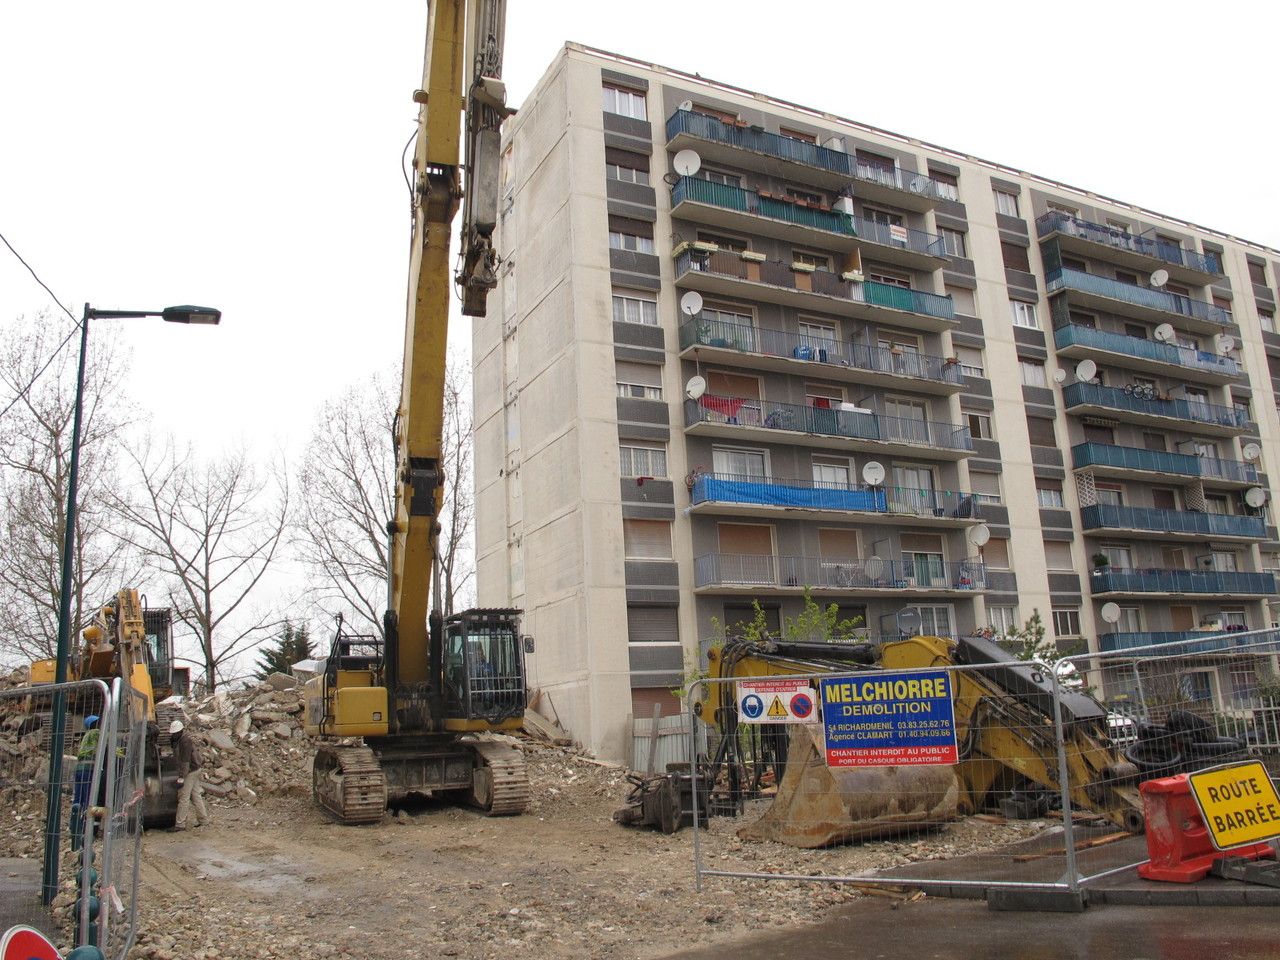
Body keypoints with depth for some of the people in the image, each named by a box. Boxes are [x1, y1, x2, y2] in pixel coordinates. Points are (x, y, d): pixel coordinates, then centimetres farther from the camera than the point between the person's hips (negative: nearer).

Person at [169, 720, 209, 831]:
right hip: (195, 771, 10)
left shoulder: (186, 742, -21)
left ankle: (180, 824, -2)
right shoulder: (177, 741, 10)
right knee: (196, 796, 14)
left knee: (183, 798, -6)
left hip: (190, 772, -10)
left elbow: (185, 762, -24)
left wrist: (181, 778, -25)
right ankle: (203, 819, 20)